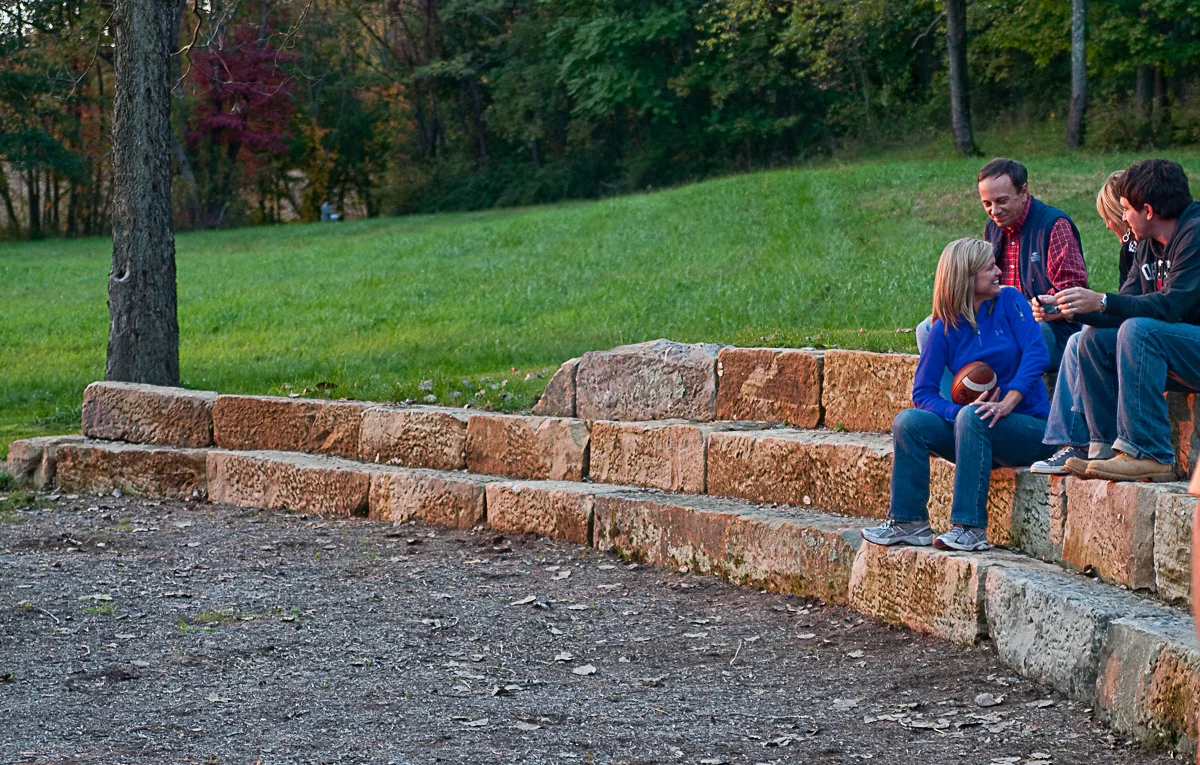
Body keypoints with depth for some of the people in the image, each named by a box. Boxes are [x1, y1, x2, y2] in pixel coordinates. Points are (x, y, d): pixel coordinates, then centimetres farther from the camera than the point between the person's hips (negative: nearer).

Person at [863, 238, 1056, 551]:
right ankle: (909, 522, -12)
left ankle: (970, 528, -35)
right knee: (908, 422, -17)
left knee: (972, 418, -33)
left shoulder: (1008, 301, 0)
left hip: (1028, 428, -3)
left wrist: (1006, 404, -25)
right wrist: (960, 412, -20)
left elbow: (1037, 354, -13)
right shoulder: (946, 329, 3)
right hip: (975, 432, 3)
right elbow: (923, 393, -1)